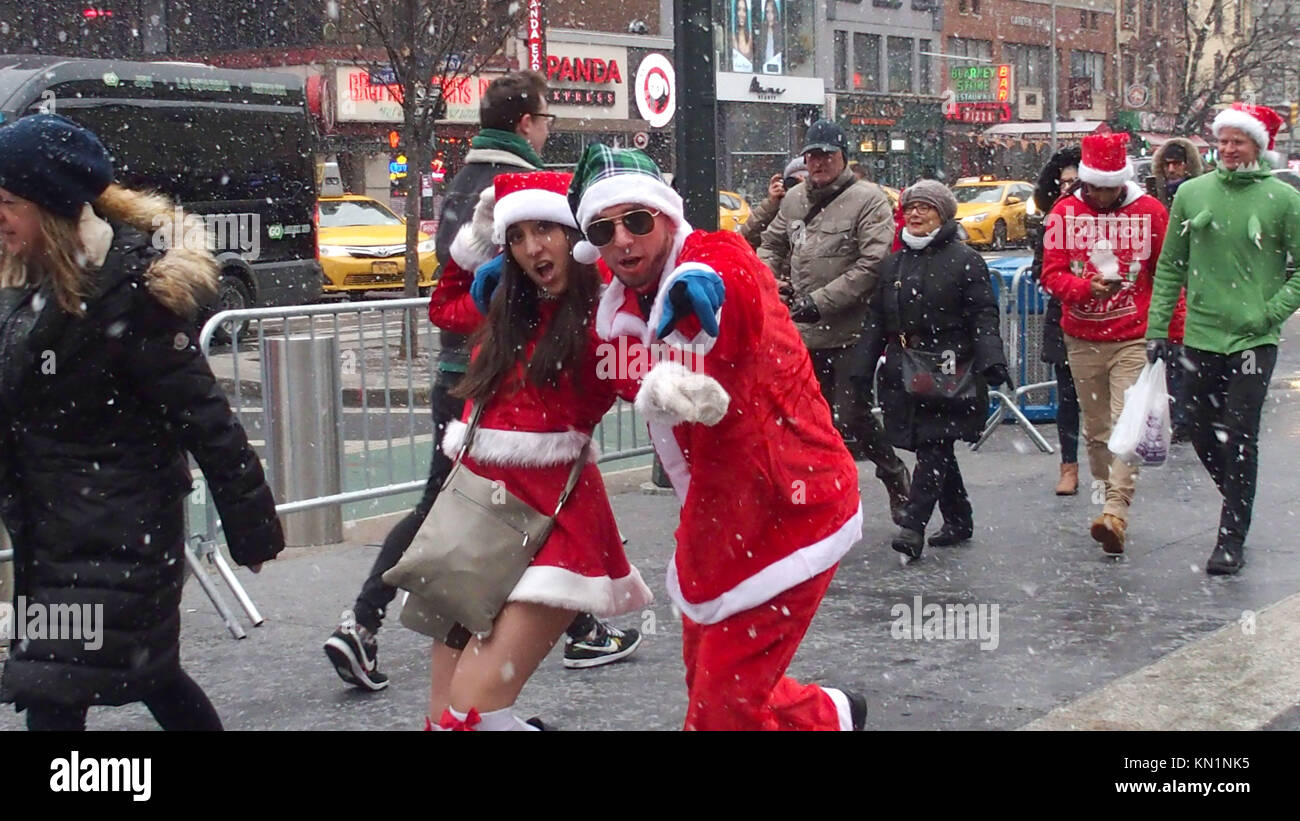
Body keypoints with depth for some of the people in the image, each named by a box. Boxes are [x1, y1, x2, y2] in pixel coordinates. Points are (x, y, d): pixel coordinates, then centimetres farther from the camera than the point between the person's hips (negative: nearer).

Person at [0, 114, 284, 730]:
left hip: (117, 536, -8)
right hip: (53, 535, 8)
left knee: (51, 700, -8)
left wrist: (251, 527, -15)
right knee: (150, 674, 19)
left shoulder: (127, 292, -19)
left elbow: (203, 416, -18)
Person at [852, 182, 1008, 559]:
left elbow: (984, 317, -6)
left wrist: (991, 362, -19)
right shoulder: (894, 264, 17)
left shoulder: (964, 260, 0)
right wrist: (862, 370, 12)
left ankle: (913, 525, -16)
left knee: (933, 447, -11)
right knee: (936, 449, 10)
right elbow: (875, 321, 18)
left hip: (947, 371, -6)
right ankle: (958, 520, 21)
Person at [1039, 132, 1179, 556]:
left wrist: (1172, 330, 5)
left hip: (1133, 338, -2)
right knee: (1096, 429, 11)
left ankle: (1115, 512, -19)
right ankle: (1105, 498, 25)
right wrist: (1087, 287, -19)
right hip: (1082, 340, 3)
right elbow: (1052, 274, 0)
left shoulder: (1150, 211, -2)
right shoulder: (1064, 212, 1)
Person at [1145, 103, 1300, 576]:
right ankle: (1238, 508, 36)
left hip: (1254, 341, -4)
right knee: (1203, 437, 11)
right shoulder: (1192, 193, 5)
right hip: (1201, 337, 4)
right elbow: (1170, 267, 10)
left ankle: (1232, 542, 4)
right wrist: (1156, 328, 7)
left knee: (1238, 440, -5)